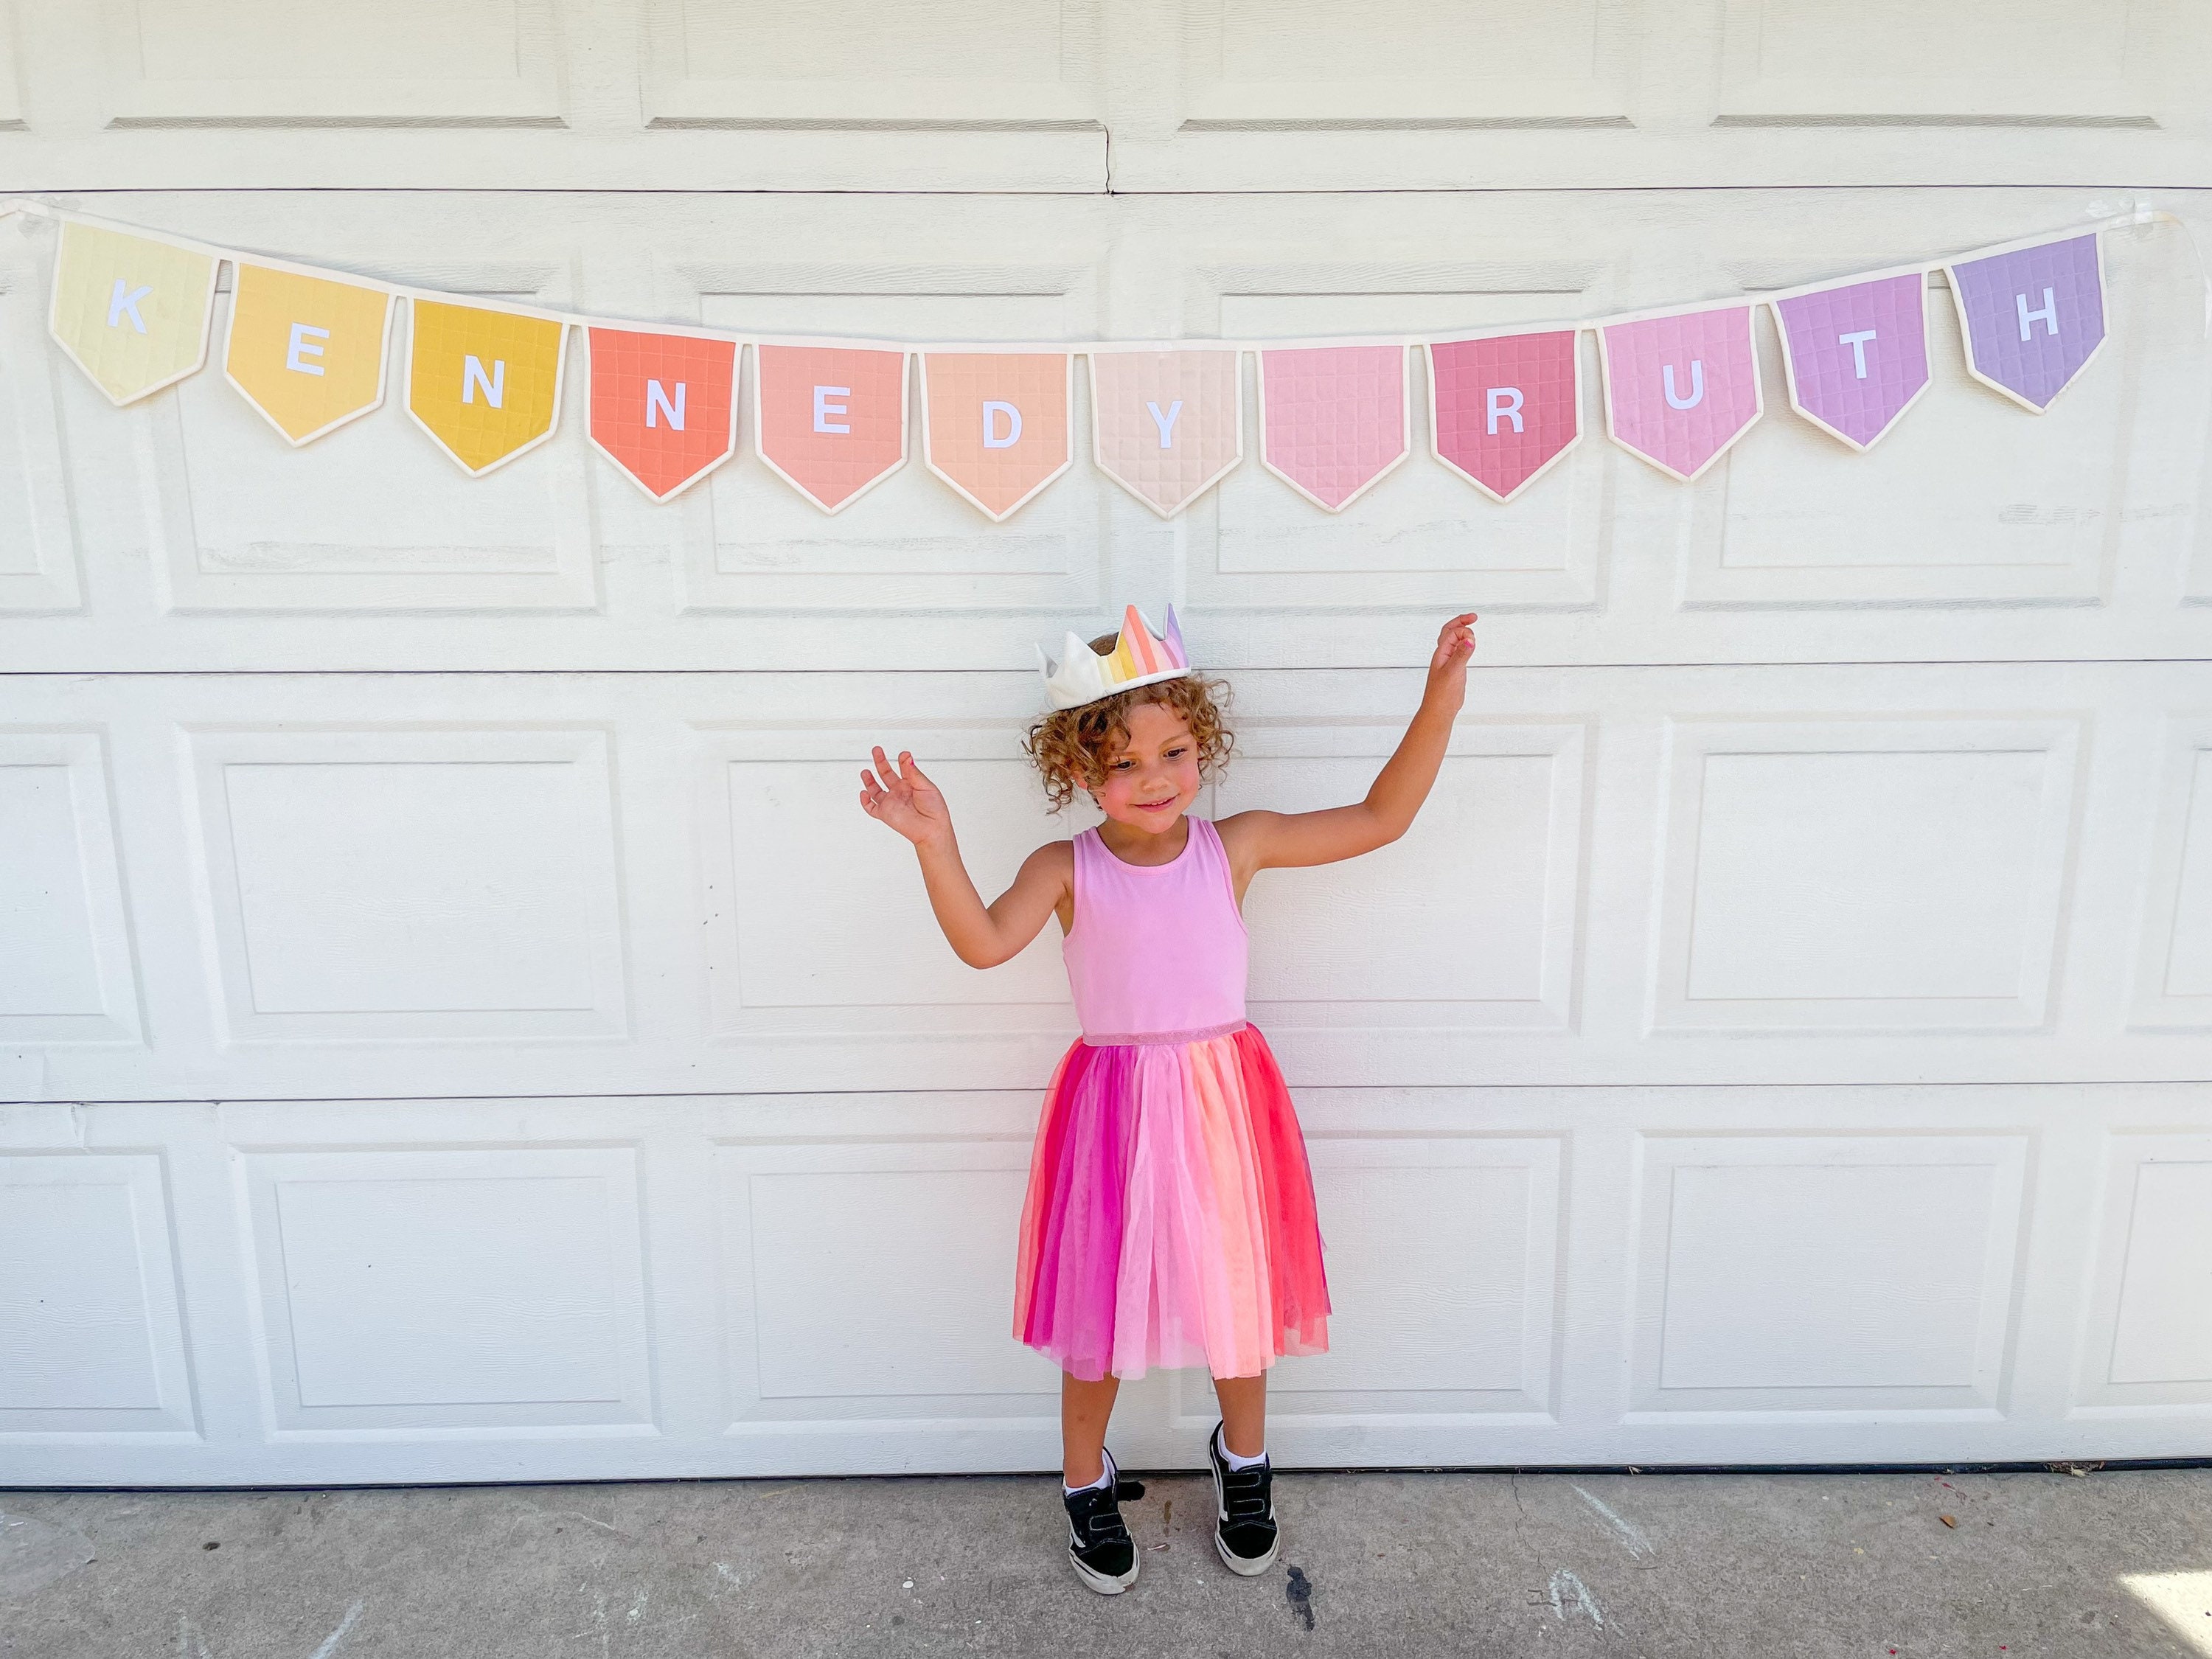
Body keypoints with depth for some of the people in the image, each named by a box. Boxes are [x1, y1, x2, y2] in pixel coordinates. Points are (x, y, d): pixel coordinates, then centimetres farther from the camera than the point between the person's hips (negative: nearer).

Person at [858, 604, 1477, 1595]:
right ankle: (1087, 1484, 40)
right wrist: (935, 844, -38)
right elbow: (984, 943, -24)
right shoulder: (1067, 870, -8)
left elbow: (1379, 818, -2)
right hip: (1114, 1112, -2)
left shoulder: (1236, 845, -4)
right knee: (1101, 1302, 12)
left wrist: (1438, 706, -9)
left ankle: (1244, 1460, 48)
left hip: (1224, 1103, 2)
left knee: (1240, 1288, 17)